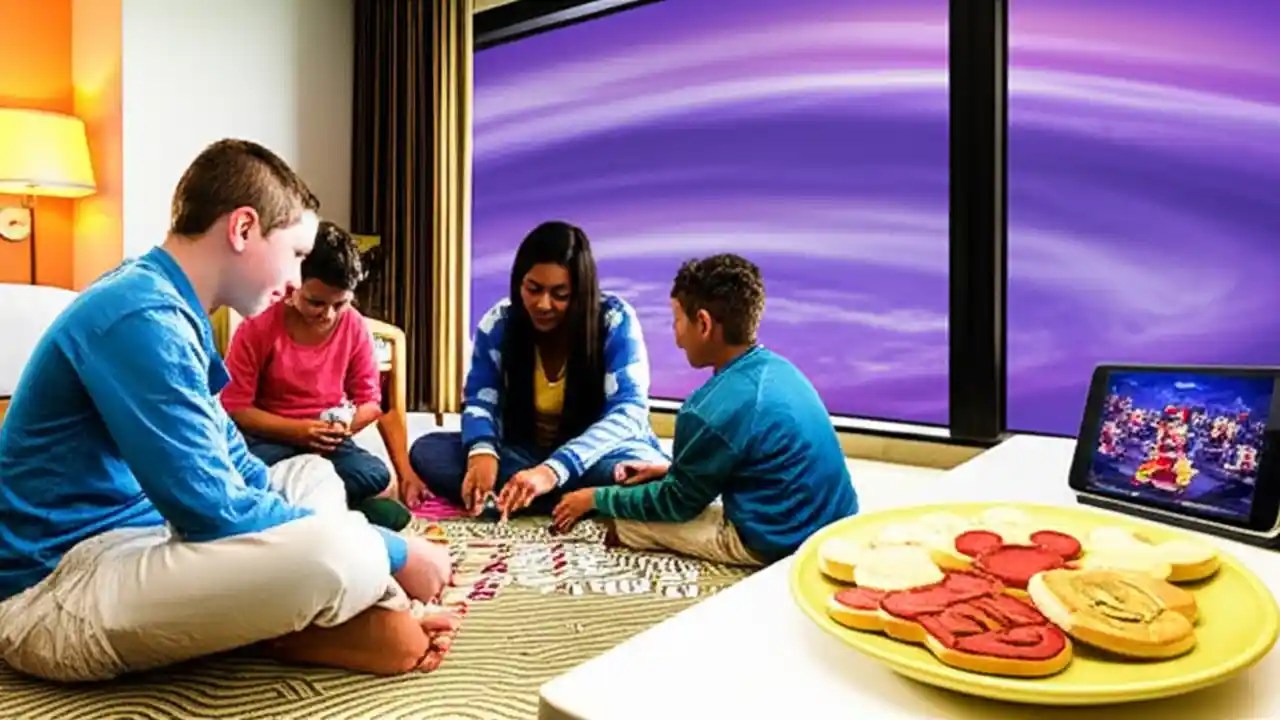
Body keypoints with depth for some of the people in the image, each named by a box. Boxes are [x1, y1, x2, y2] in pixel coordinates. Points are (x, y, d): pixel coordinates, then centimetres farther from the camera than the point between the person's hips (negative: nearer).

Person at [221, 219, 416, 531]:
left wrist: (345, 425, -20)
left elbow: (370, 401, 2)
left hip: (326, 440, 2)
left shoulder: (355, 327, -5)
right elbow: (234, 407, -10)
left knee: (375, 475, -29)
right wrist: (297, 430, -22)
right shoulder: (258, 327, -11)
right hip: (270, 436, -2)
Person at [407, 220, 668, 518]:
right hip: (523, 454, 4)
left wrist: (553, 470, -41)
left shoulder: (615, 320, -18)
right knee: (427, 451, -19)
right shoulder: (498, 322, -8)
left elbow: (628, 411, -26)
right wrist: (482, 453, -30)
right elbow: (480, 400, -5)